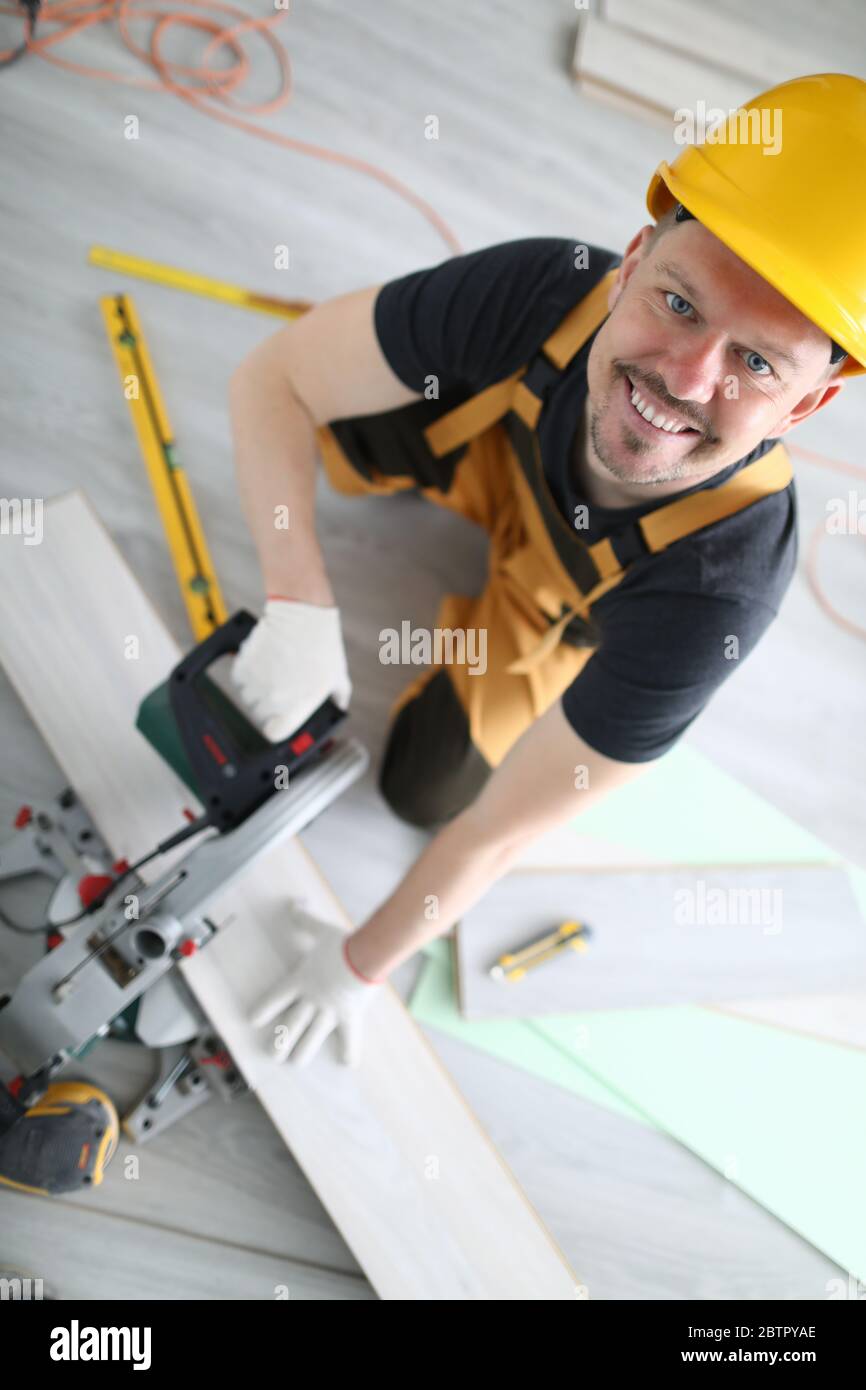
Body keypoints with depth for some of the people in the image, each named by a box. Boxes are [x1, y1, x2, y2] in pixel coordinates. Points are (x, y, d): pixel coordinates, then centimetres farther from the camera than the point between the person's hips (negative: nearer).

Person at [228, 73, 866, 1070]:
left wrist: (361, 967, -19)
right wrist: (297, 600, -45)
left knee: (425, 792, 0)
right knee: (328, 440, -18)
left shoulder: (709, 601, -44)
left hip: (576, 607, -2)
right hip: (507, 451, 3)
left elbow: (501, 830, -33)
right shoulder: (544, 289, -39)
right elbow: (270, 377, -30)